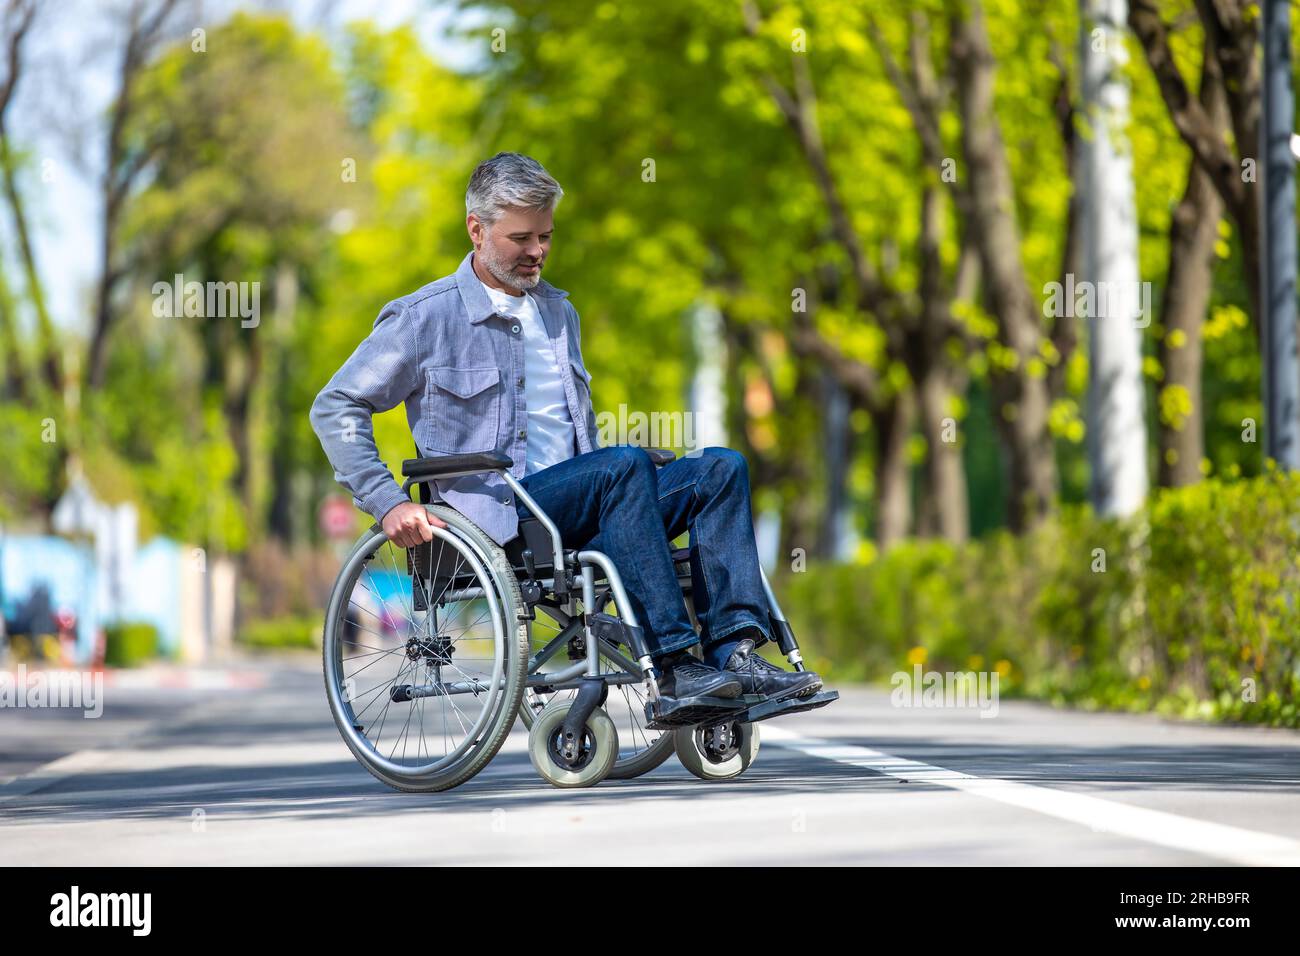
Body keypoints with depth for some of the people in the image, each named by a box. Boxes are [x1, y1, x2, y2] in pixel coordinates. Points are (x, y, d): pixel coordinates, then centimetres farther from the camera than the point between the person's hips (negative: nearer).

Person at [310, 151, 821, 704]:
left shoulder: (559, 311, 22)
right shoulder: (426, 317, 1)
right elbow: (335, 408, -1)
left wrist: (603, 488, 17)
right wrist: (387, 503, -12)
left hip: (574, 511, 7)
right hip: (496, 511, -7)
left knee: (722, 468, -13)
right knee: (626, 464, -33)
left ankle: (734, 651, -27)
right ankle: (673, 666, -37)